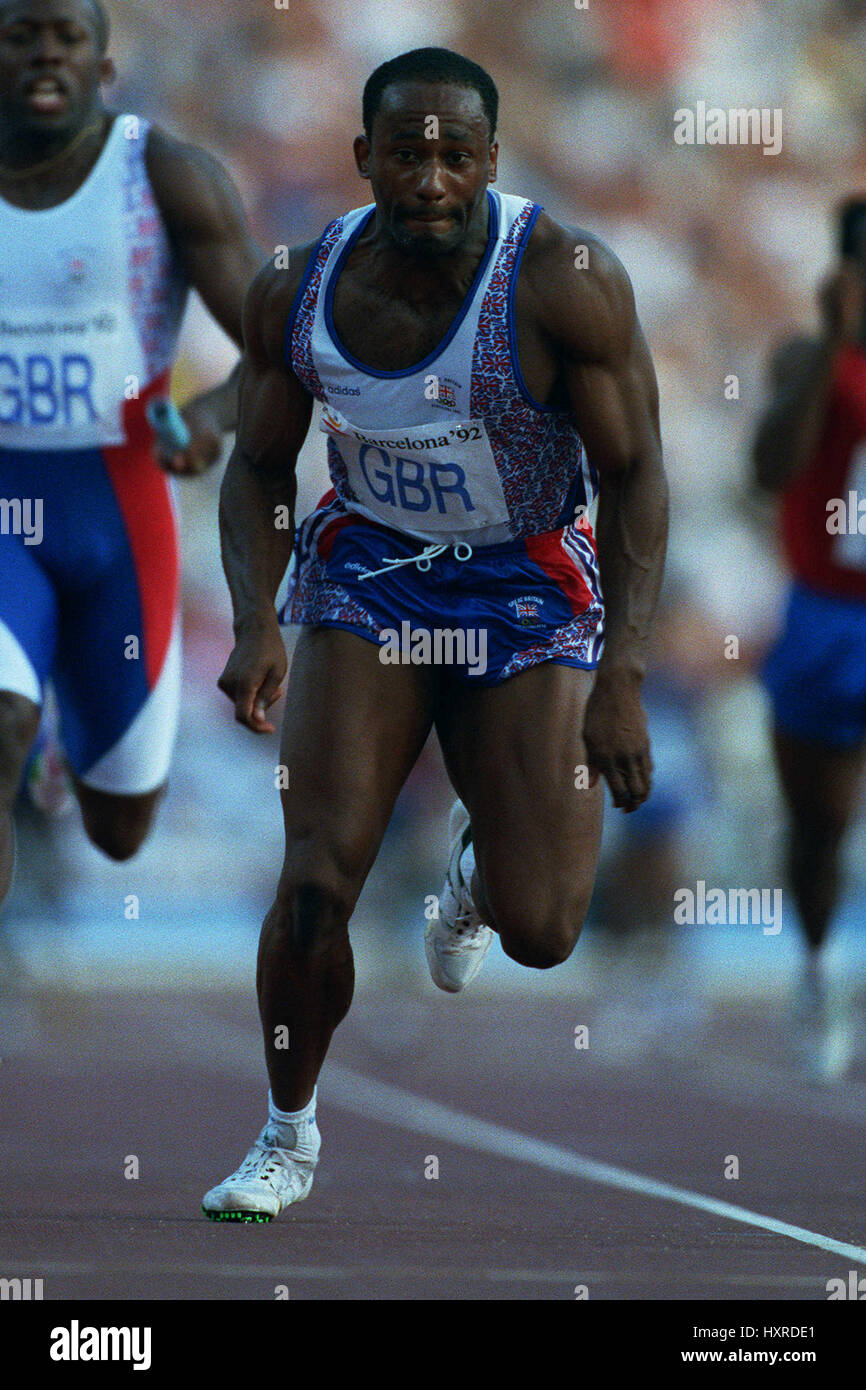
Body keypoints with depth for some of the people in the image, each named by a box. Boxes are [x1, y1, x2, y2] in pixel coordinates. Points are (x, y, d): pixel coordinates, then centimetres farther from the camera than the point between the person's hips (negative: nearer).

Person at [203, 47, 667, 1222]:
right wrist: (256, 622, -14)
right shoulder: (297, 295, -12)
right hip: (371, 568, 2)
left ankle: (482, 859, 33)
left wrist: (622, 676, -24)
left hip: (531, 584, -2)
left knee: (539, 932, -7)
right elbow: (260, 468, 3)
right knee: (318, 879, -14)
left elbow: (635, 475, -17)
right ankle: (289, 1134, 9)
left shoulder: (566, 282, -22)